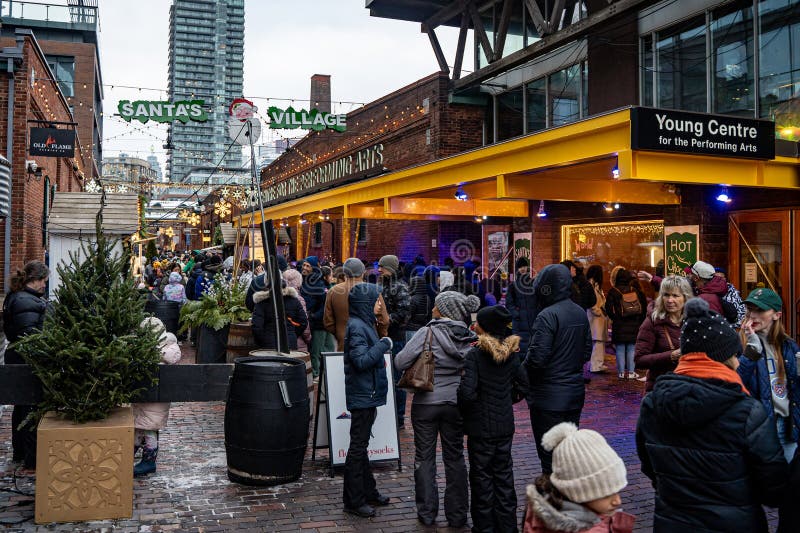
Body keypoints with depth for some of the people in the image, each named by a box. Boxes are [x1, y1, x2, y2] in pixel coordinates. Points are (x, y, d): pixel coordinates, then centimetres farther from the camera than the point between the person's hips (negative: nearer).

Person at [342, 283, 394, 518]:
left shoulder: (363, 324, 14)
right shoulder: (356, 327, -18)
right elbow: (361, 361, -27)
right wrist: (383, 345, -19)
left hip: (367, 396, 10)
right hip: (362, 396, -10)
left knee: (360, 445, 18)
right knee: (358, 447, -2)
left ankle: (367, 491, 30)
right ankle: (353, 501, 6)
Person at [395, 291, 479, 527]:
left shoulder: (428, 333, -15)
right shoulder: (469, 337, -3)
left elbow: (400, 362, -16)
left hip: (426, 403, -3)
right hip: (456, 404, 3)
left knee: (425, 457, 11)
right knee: (455, 457, 14)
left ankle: (427, 512, 18)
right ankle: (457, 514, 21)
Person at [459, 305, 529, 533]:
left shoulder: (474, 354, -18)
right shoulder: (510, 353, 0)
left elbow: (467, 392, -24)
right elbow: (523, 385, 8)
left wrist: (462, 408, -5)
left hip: (481, 426, -5)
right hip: (505, 424, 6)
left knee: (482, 476, 8)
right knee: (504, 473, 15)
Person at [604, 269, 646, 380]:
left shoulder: (613, 292, -5)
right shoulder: (636, 291, 2)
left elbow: (608, 308, -8)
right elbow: (644, 306, 6)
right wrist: (640, 320, 15)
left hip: (619, 325, -2)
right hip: (634, 324, 2)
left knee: (620, 349, 4)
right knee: (632, 349, 5)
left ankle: (621, 372, 5)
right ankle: (631, 372, 5)